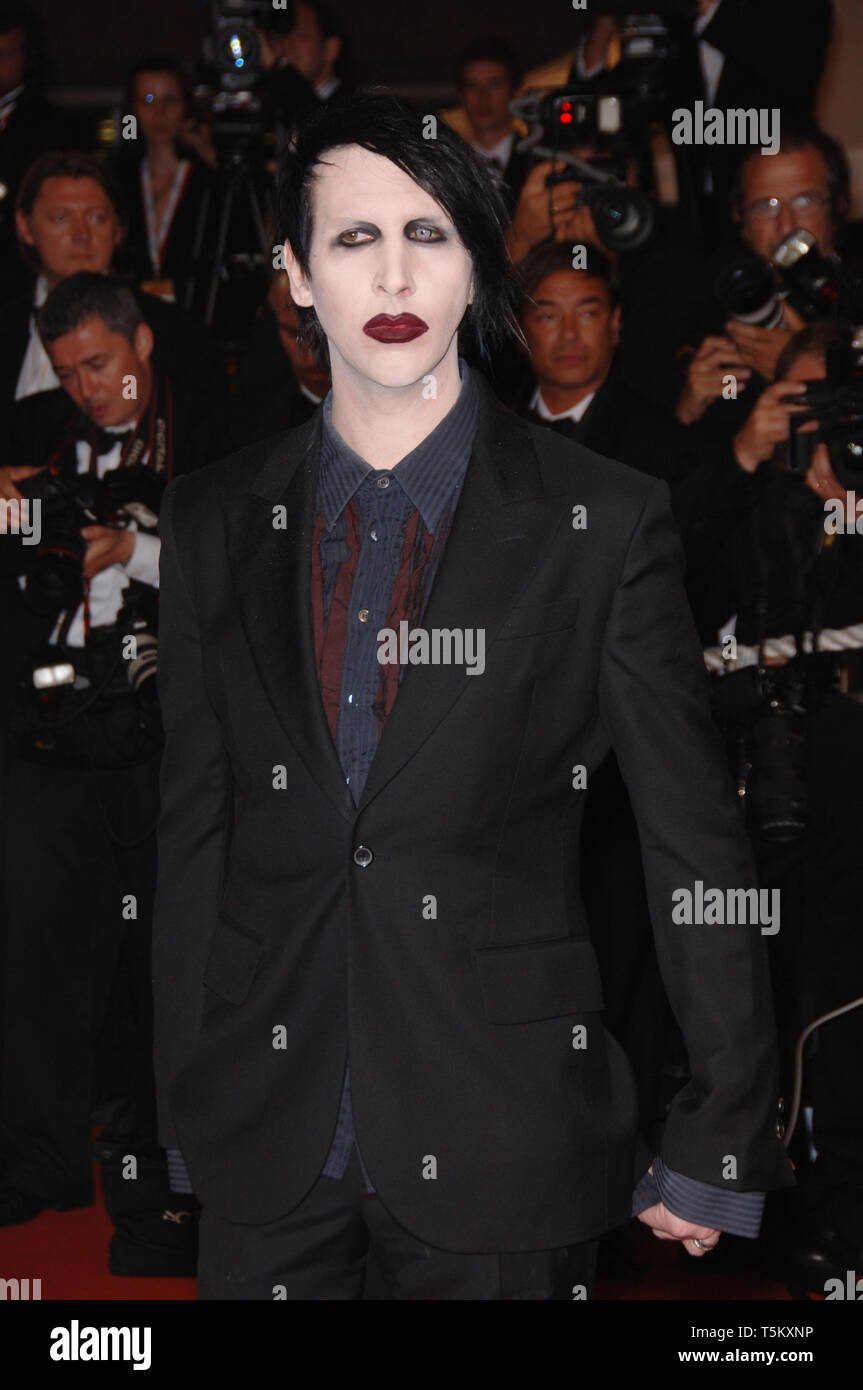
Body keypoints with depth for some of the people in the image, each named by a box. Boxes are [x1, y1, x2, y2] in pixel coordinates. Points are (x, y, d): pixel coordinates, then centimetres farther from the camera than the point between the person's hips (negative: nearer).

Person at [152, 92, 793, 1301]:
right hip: (265, 1145, 3)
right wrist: (186, 1109, 8)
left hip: (500, 1153, -2)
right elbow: (193, 833, 7)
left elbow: (696, 844, -3)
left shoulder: (605, 525, -6)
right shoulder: (213, 523, 4)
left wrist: (720, 1142, -2)